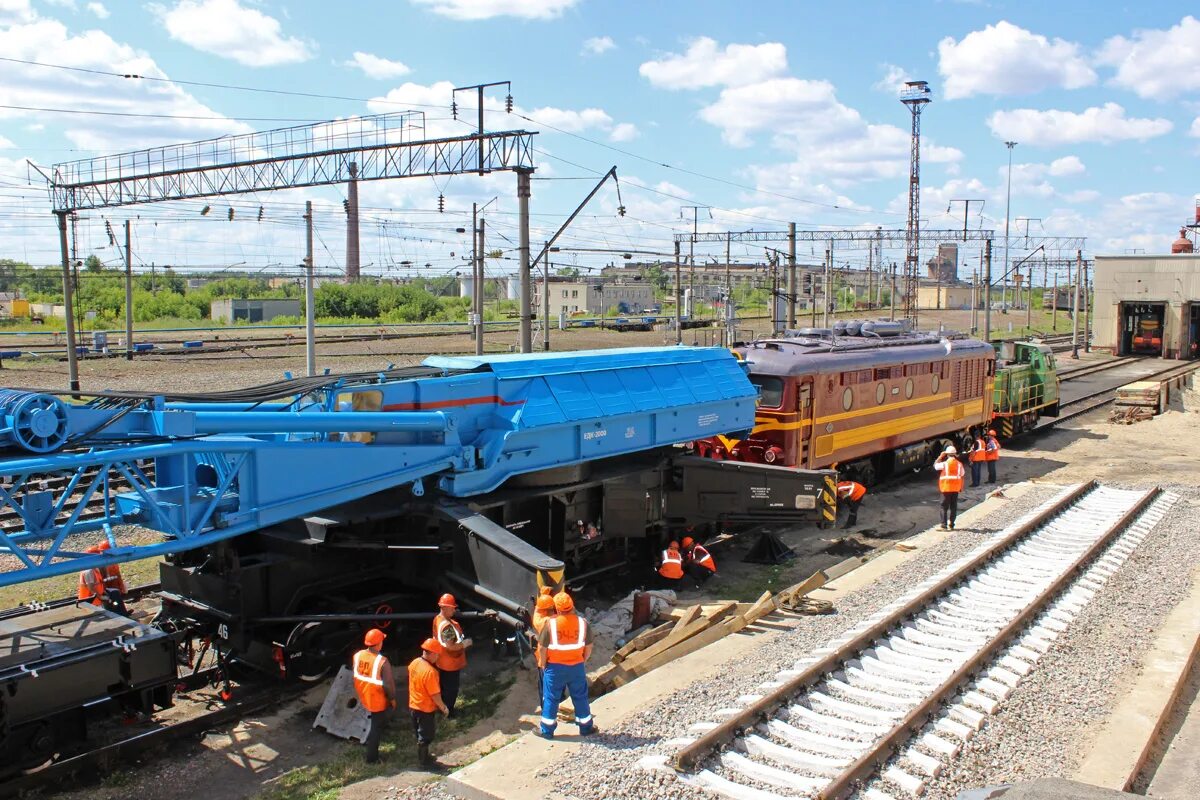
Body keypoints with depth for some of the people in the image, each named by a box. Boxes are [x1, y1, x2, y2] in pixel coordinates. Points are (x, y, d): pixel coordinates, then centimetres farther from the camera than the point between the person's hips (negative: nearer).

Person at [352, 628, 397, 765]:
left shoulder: (357, 656, -10)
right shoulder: (382, 662, -29)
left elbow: (356, 676, 5)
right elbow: (388, 684, -23)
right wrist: (392, 698, -5)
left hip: (363, 696, 6)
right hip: (377, 700, -6)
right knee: (377, 727, 11)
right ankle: (371, 757, 20)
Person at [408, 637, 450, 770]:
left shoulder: (414, 663, -6)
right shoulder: (430, 671, -31)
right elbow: (435, 695, -24)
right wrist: (444, 708, -9)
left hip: (413, 705, 8)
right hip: (426, 709, -8)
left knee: (419, 733, 23)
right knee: (426, 736, 10)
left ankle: (423, 756, 40)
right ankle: (425, 761, 24)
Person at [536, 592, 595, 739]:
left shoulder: (550, 623, -16)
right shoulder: (582, 623, -9)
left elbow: (542, 647, -10)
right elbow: (588, 647, 0)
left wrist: (542, 663, 5)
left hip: (555, 667, -2)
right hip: (577, 666, 2)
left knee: (551, 698, 13)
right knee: (580, 697, 17)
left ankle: (547, 730, 22)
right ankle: (586, 727, 29)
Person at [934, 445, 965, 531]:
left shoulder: (945, 464, -11)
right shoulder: (959, 464, 2)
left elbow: (935, 465, 2)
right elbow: (963, 475, 6)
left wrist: (941, 456, 8)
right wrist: (961, 487, 14)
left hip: (946, 488, -4)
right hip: (956, 488, 4)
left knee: (944, 507, 1)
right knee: (953, 507, 11)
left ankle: (944, 525, -4)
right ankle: (951, 524, 14)